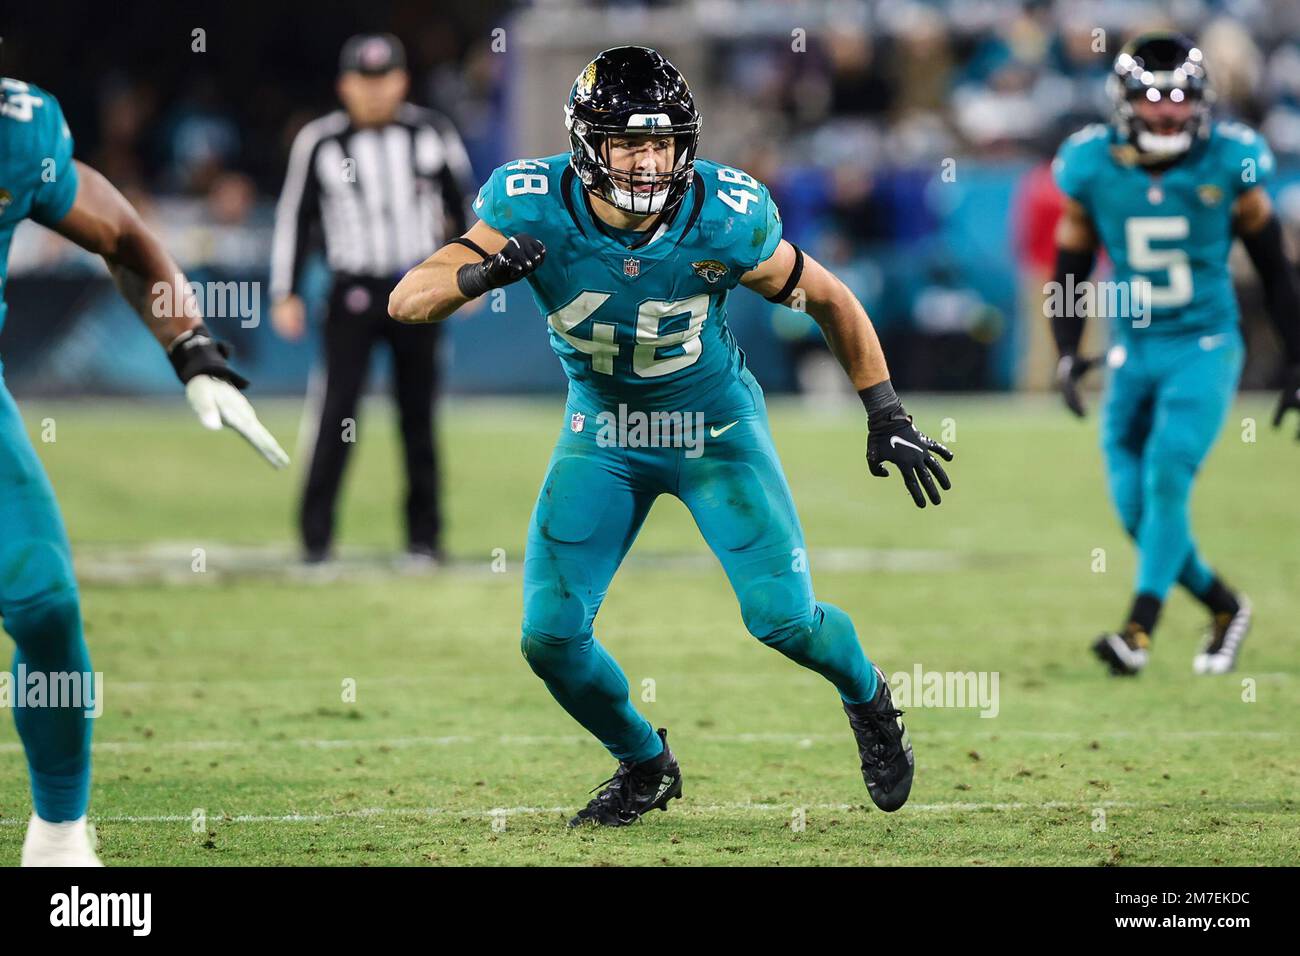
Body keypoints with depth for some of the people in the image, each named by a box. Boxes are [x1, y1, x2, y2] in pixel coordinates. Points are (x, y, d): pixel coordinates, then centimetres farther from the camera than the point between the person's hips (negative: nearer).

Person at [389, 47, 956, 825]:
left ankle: (867, 697, 27)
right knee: (551, 636, -7)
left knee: (785, 620, -10)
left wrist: (887, 417, -7)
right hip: (603, 432, 2)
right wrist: (482, 274, -48)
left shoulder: (722, 221, -26)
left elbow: (831, 300, -9)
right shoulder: (538, 211, -25)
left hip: (715, 426, -2)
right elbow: (407, 301, -27)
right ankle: (645, 764, 21)